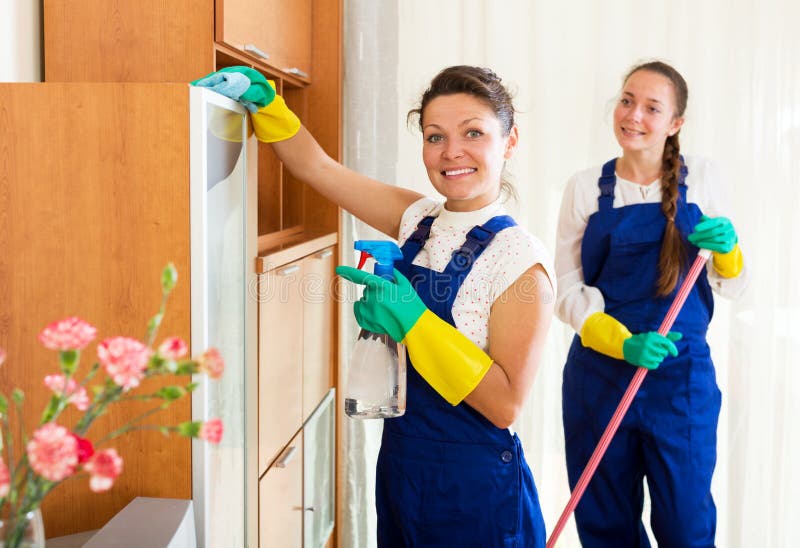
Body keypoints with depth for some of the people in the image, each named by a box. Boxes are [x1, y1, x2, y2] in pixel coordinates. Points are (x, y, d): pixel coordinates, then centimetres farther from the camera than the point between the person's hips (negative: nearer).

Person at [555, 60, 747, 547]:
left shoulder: (703, 177, 1)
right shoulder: (586, 186, -1)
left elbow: (731, 287, 7)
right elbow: (568, 292, -2)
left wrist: (727, 248, -15)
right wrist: (624, 344, -18)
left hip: (682, 378, 0)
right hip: (598, 374, 0)